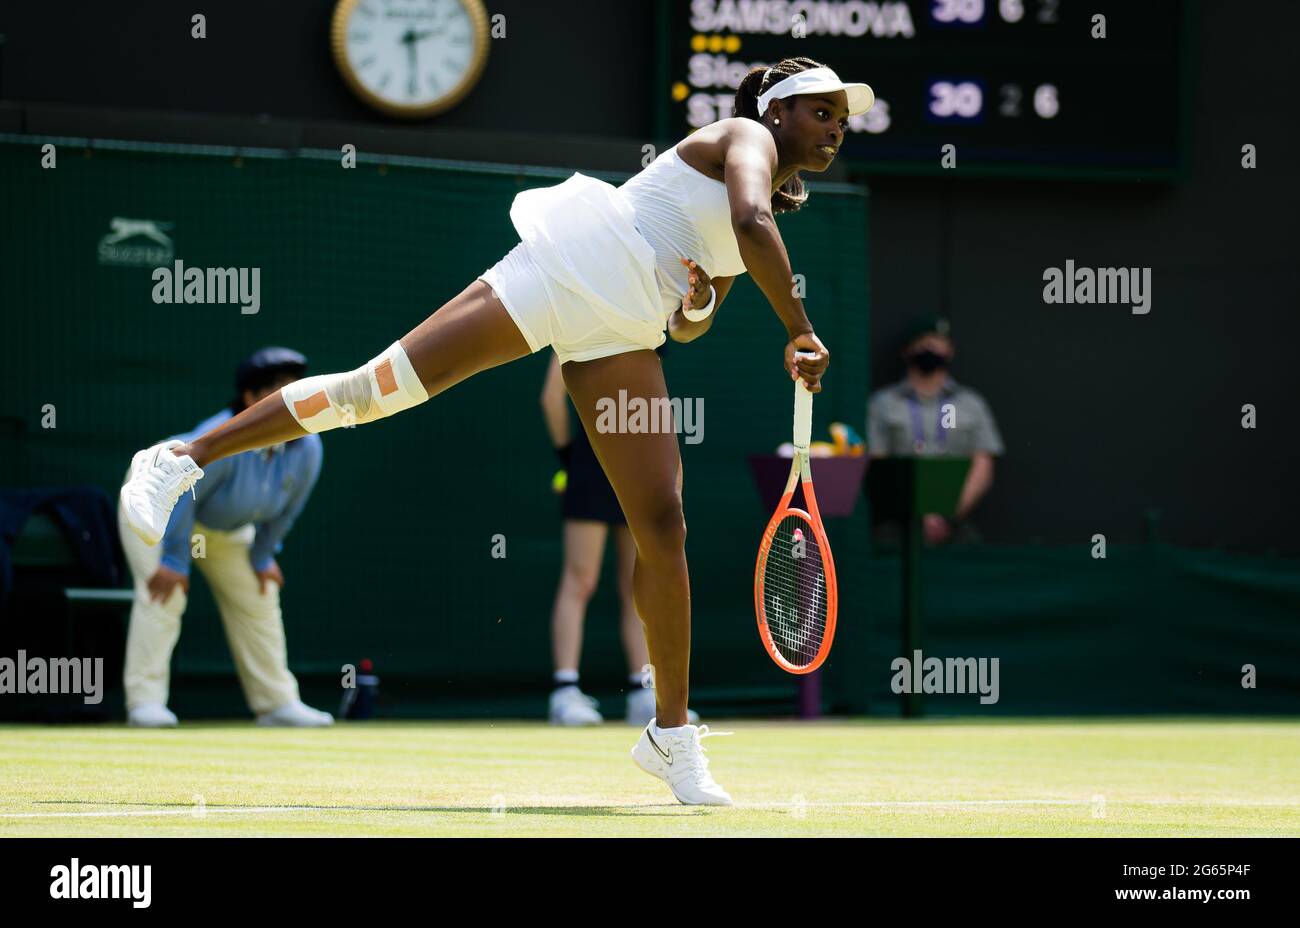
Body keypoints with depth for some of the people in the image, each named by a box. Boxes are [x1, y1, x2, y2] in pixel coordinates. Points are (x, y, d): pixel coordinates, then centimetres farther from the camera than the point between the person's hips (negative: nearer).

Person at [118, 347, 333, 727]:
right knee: (164, 594, -22)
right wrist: (175, 561, -27)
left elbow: (286, 509, -5)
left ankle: (277, 703, 14)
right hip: (157, 501, -7)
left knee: (258, 599, 6)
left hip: (225, 529, 7)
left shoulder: (306, 448, -21)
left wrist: (262, 557, 2)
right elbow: (180, 495, -31)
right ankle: (145, 700, -20)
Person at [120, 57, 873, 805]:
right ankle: (182, 461, -3)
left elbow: (686, 327, 25)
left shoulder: (775, 205, 23)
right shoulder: (746, 137, 0)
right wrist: (801, 334, -19)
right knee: (379, 385, -13)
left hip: (620, 337, 8)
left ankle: (672, 734, 4)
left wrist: (699, 302, 1)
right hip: (569, 267, -8)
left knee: (663, 526, -1)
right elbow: (752, 223, -22)